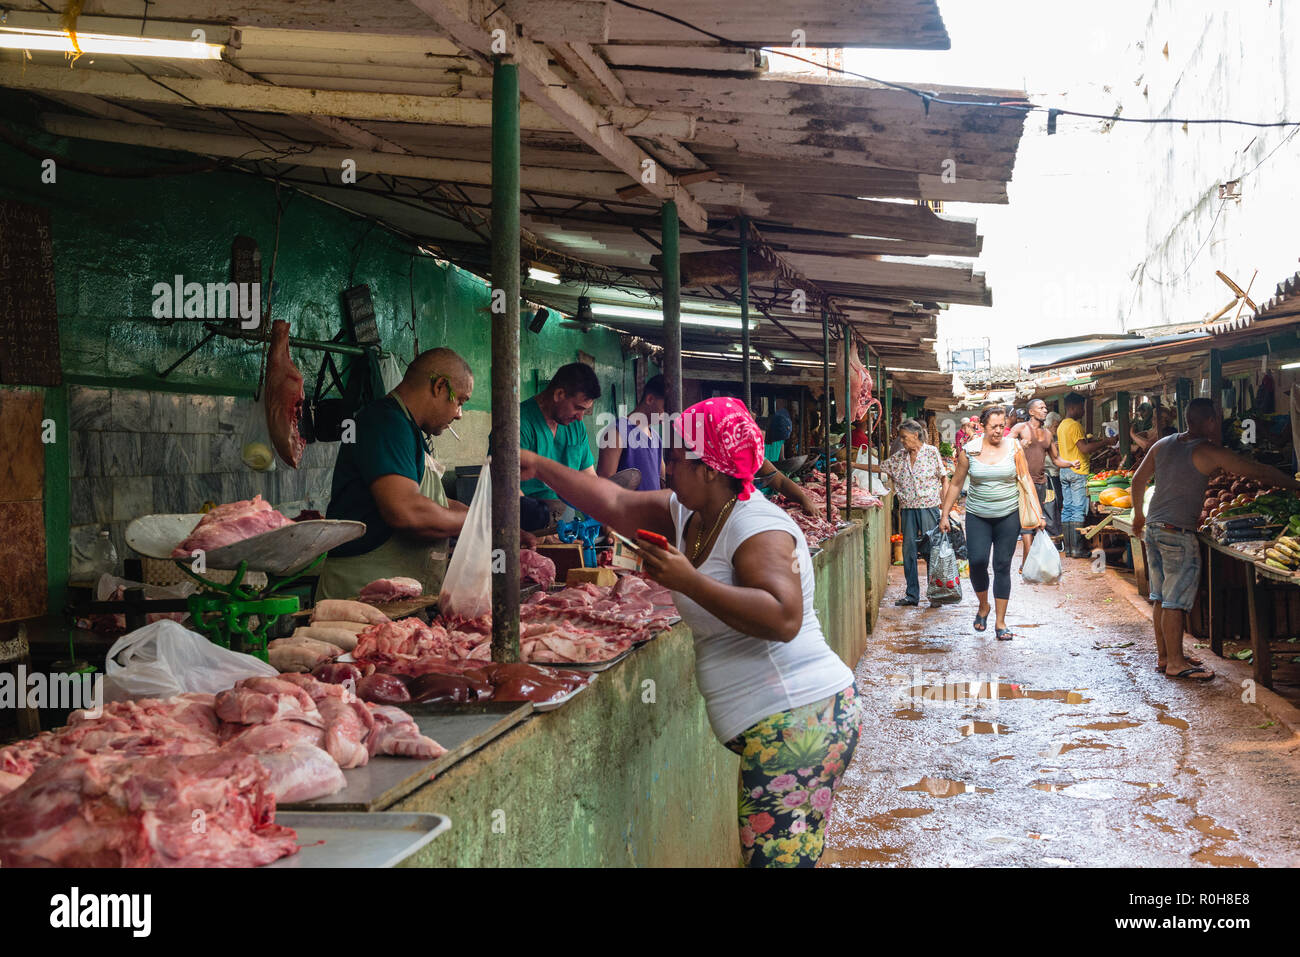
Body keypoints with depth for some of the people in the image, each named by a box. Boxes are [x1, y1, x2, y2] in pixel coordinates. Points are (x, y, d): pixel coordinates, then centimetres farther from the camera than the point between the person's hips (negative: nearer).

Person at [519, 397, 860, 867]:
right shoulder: (687, 515, 13)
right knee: (759, 851, 11)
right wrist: (538, 466, 19)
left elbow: (783, 618, -28)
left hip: (800, 719, -10)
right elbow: (614, 504, 21)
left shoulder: (758, 527, -16)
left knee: (778, 855, -12)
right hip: (772, 727, 10)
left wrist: (688, 582, -27)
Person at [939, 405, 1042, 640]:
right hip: (977, 515, 0)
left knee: (1003, 566, 1)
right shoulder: (969, 450, -1)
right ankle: (983, 606, 17)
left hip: (1008, 515, 0)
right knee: (977, 561, -12)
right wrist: (945, 514, 5)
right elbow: (956, 484, 7)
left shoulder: (1013, 447, -1)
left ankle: (1000, 622, 9)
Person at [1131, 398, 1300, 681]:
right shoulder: (1209, 452, -10)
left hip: (1153, 527, 8)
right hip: (1178, 532, -8)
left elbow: (1138, 480, 17)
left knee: (1161, 598, 14)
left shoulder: (1163, 444, 10)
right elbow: (1257, 471, -7)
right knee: (1176, 600, -3)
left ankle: (1163, 655, 22)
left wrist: (1139, 514, 31)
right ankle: (1175, 663, 2)